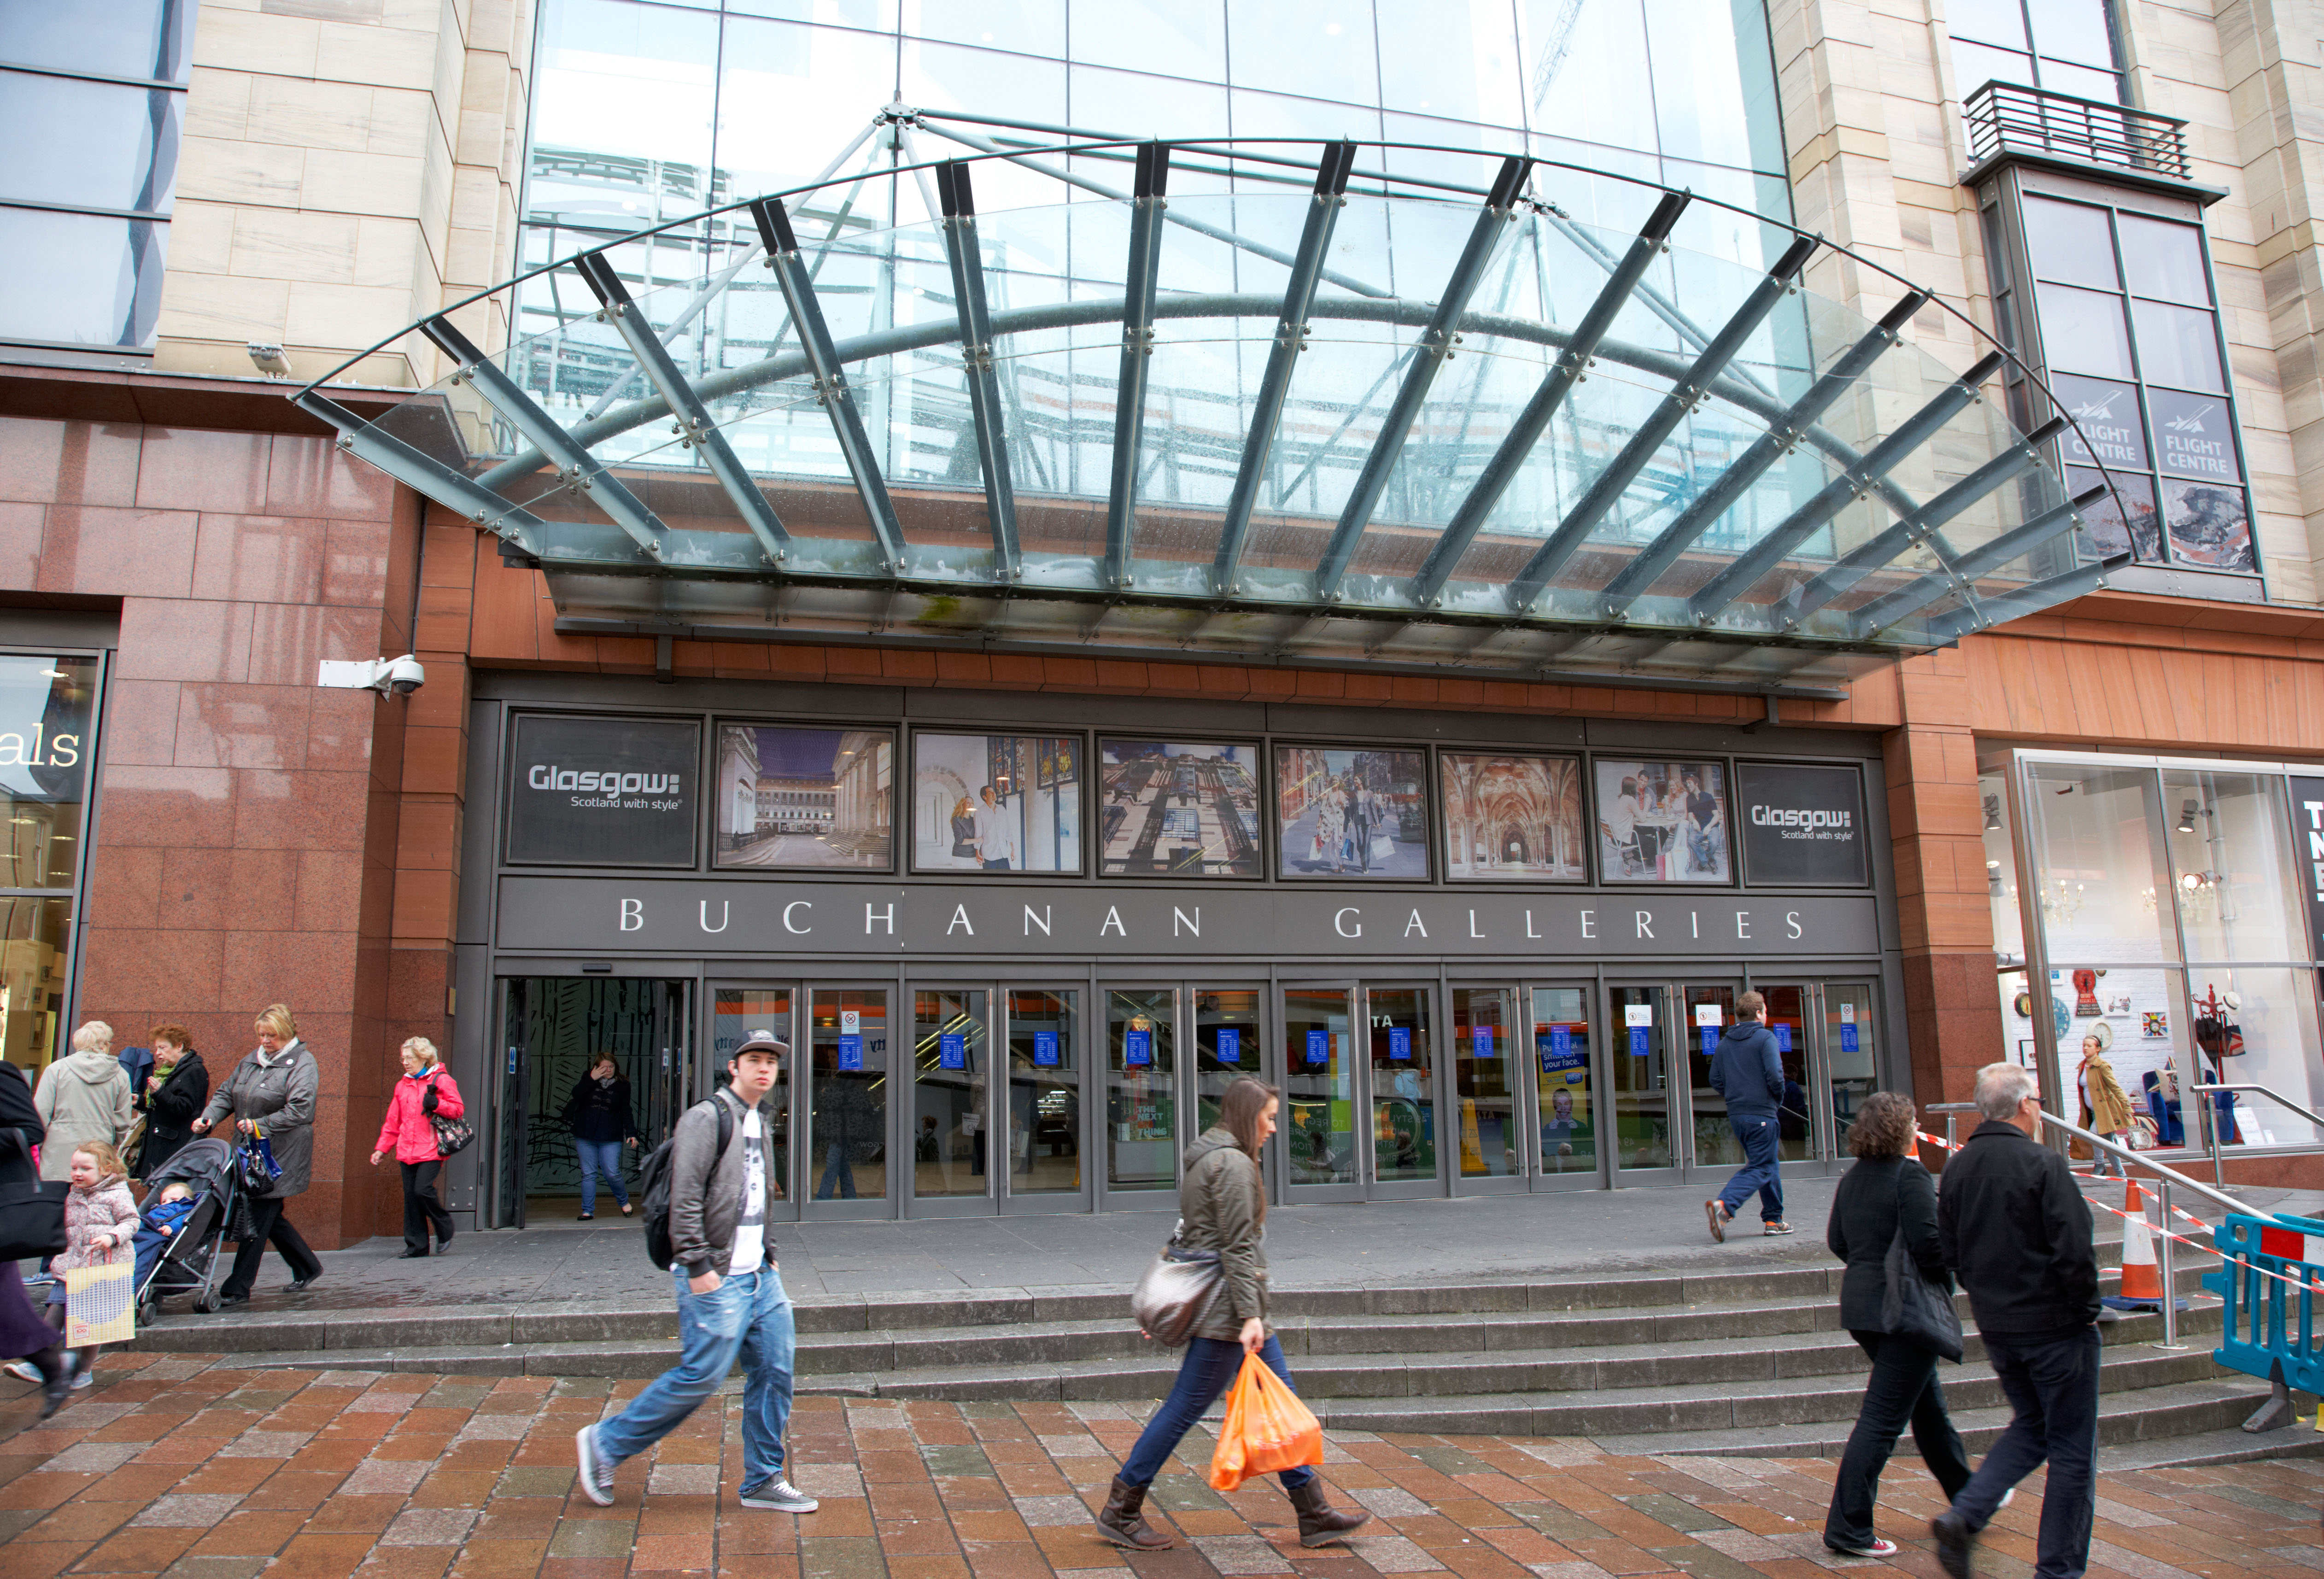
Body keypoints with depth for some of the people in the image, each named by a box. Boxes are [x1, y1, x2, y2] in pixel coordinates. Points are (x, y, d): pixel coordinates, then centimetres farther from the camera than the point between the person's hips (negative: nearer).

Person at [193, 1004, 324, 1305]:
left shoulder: (302, 1063, -10)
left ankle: (238, 1288, 3)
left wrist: (259, 1125, -21)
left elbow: (299, 1110, -18)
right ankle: (307, 1269, 28)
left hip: (282, 1155, -8)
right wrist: (208, 1118, -1)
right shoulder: (251, 1061, 14)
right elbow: (226, 1094, 18)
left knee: (259, 1218, -5)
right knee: (270, 1217, 13)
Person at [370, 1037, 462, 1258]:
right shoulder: (403, 1085, 17)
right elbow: (393, 1122, 22)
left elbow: (458, 1109, -3)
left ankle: (445, 1231, 5)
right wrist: (382, 1149, 16)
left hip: (431, 1150, -6)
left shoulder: (441, 1081, -1)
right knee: (410, 1196, 3)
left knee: (423, 1190, -18)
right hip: (407, 1152, 6)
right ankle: (417, 1247, 10)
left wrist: (436, 1104, -19)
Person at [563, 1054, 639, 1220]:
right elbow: (576, 1094, -11)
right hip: (585, 1137, 2)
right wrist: (591, 1079, -16)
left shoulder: (622, 1086, 4)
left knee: (612, 1173, -7)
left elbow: (626, 1113, 5)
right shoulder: (588, 1080, 7)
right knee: (588, 1174, 4)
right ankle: (588, 1211, 12)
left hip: (611, 1138, -2)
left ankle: (624, 1202, 18)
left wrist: (631, 1133, -3)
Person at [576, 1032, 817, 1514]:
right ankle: (604, 1444, 14)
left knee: (775, 1368, 5)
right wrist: (698, 1266, -20)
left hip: (758, 1274, 8)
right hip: (716, 1278, -8)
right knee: (702, 1375, -5)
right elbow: (685, 1198, -17)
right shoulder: (707, 1117, -11)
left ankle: (763, 1480, 17)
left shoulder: (760, 1122, 17)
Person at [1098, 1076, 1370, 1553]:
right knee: (1184, 1409, -2)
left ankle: (1314, 1514, 16)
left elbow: (1188, 1236, 19)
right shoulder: (1233, 1163, -15)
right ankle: (1120, 1512, 8)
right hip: (1226, 1310, -11)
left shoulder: (1209, 1159, 16)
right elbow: (1238, 1247, -20)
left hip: (1221, 1307, 11)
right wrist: (1250, 1315, -21)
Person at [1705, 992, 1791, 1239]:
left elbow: (1716, 1081, 9)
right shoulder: (1765, 1038, -9)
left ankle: (1773, 1219, 23)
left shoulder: (1725, 1042, 10)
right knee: (1760, 1168, -5)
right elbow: (1775, 1076, -18)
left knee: (1767, 1165, 20)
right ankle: (1723, 1205, -23)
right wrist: (1779, 1099, 0)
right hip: (1761, 1114, -7)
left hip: (1736, 1115, 7)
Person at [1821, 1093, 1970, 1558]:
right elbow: (1927, 1241, -23)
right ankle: (1848, 1528, -1)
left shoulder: (1851, 1178, 8)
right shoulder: (1910, 1175, -16)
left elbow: (1836, 1241, 11)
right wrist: (1945, 1280, -5)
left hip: (1861, 1305, 8)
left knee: (1927, 1404, 25)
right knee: (1882, 1419, -4)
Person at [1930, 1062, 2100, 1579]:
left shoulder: (1957, 1167, 4)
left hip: (1997, 1328, 6)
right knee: (2072, 1448, 8)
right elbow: (2075, 1250, -19)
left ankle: (1963, 1516, 7)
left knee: (2030, 1427, 22)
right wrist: (2085, 1309, -5)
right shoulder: (2043, 1164, -17)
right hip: (2055, 1325, -6)